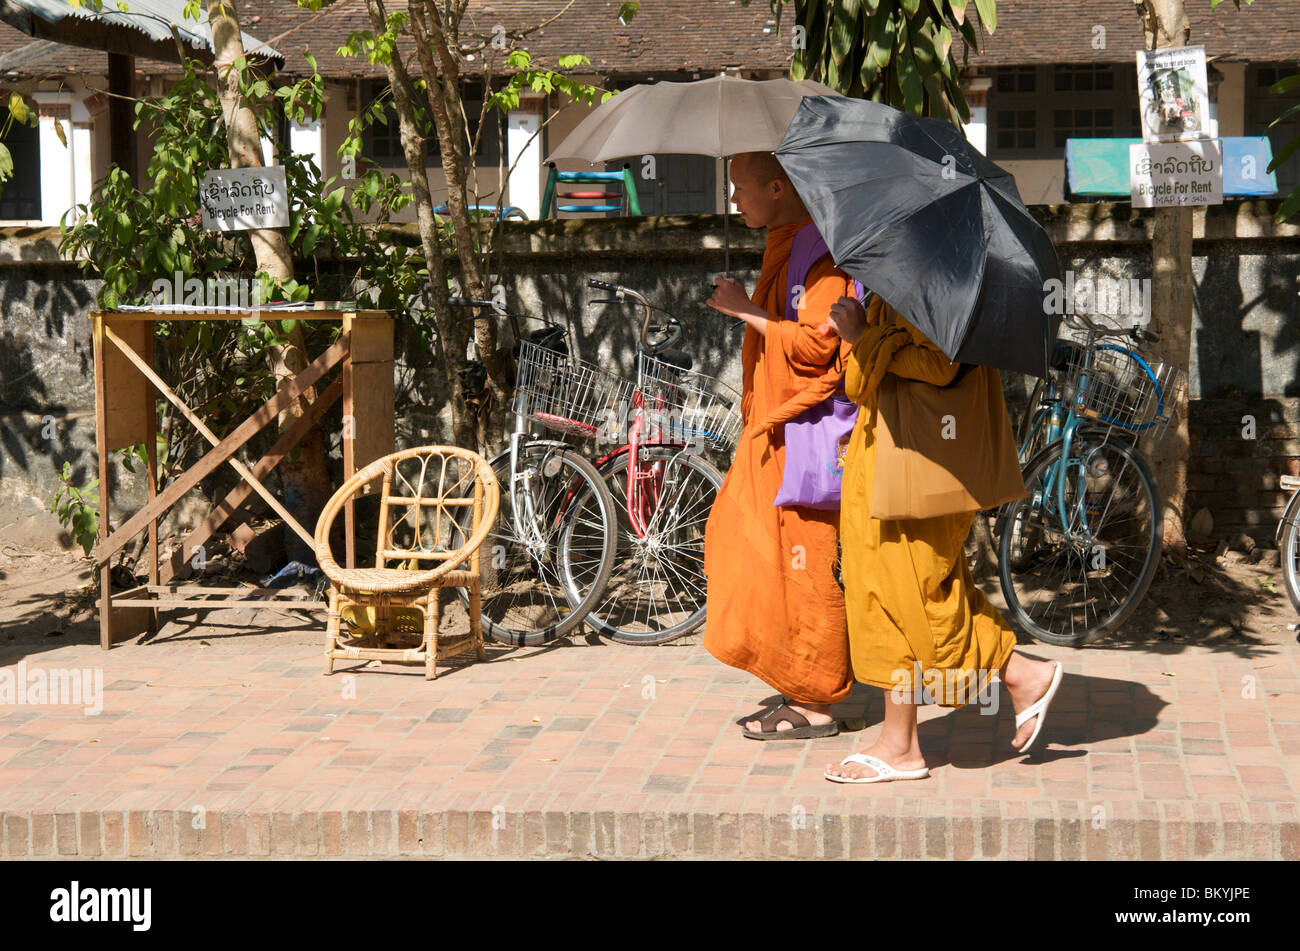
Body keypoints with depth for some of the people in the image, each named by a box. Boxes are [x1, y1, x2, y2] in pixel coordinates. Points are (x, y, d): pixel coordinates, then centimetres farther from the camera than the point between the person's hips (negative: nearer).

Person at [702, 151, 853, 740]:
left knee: (803, 566, -4)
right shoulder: (782, 248, 17)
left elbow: (816, 344, -24)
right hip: (773, 436, 10)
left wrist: (746, 311, -18)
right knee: (762, 560, 12)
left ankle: (814, 707, 4)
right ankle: (797, 694, 20)